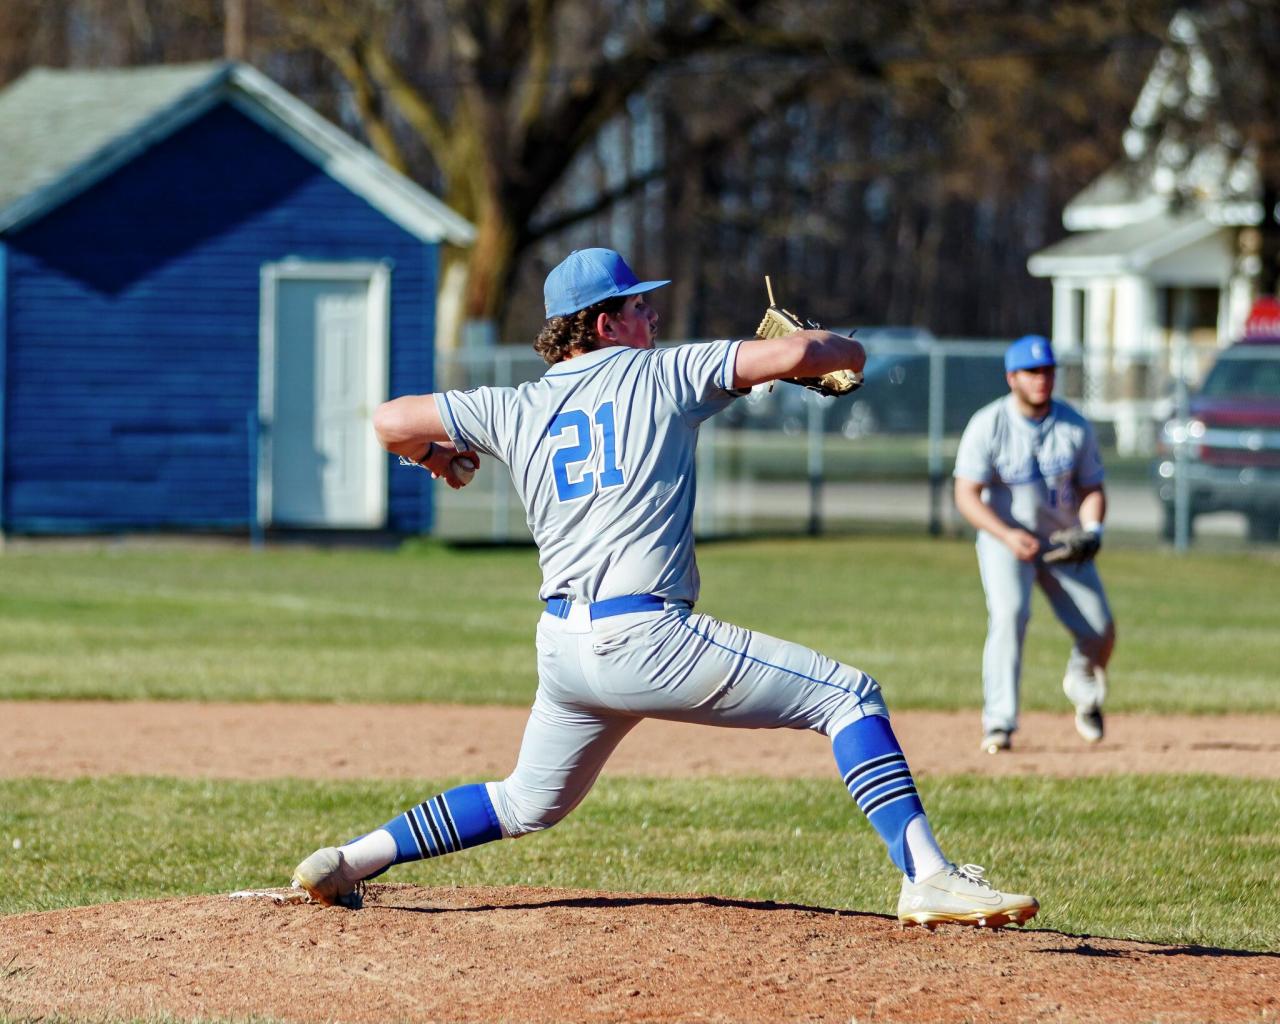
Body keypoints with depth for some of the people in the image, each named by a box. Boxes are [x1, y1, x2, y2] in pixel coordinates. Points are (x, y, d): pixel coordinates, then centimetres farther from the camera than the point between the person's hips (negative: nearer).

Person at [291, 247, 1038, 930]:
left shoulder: (517, 410, 15)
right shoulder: (661, 375, 3)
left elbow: (391, 422, 17)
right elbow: (791, 353, -5)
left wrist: (434, 454, 39)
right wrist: (845, 352, 17)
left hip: (562, 647, 7)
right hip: (645, 636, -7)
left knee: (530, 804, 29)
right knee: (848, 697, -5)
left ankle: (352, 861, 24)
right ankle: (928, 877, -20)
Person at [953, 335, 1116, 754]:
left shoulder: (1076, 427, -5)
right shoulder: (987, 425, -14)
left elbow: (1091, 488, 3)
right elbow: (967, 495, -17)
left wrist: (1092, 528, -19)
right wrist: (1007, 535, -31)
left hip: (1064, 542, 3)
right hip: (1004, 538, -3)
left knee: (1100, 632, -3)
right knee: (1009, 614, -27)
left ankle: (1083, 685, 33)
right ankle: (999, 723, -25)